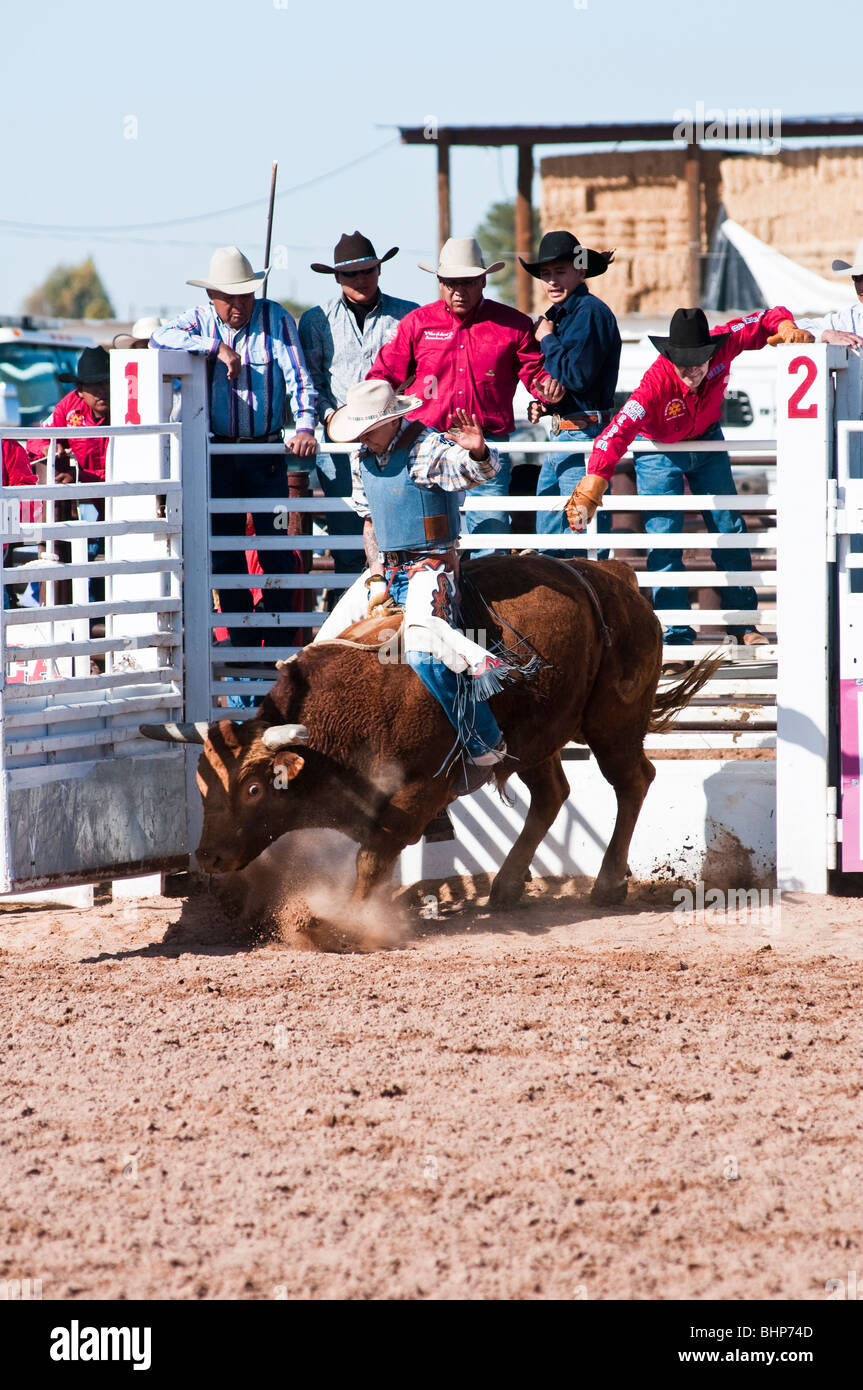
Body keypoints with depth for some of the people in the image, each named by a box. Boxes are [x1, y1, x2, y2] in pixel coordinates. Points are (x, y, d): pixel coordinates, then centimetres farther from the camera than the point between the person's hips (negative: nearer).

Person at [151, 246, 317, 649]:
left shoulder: (275, 319, -2)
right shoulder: (201, 320, 3)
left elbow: (298, 376, -7)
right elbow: (160, 337, -16)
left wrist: (304, 425, -23)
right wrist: (217, 347, -22)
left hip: (267, 450, -2)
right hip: (218, 451, 2)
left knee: (277, 546, -5)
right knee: (224, 550, 4)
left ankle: (280, 642, -1)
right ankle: (241, 643, 10)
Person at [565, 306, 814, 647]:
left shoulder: (723, 345, -27)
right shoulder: (656, 383, -37)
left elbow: (767, 319, -13)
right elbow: (616, 434, -42)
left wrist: (788, 329, -38)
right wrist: (588, 496, -50)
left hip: (707, 443, 4)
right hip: (659, 451, -4)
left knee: (730, 530, 7)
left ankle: (743, 625, 20)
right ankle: (676, 637, -5)